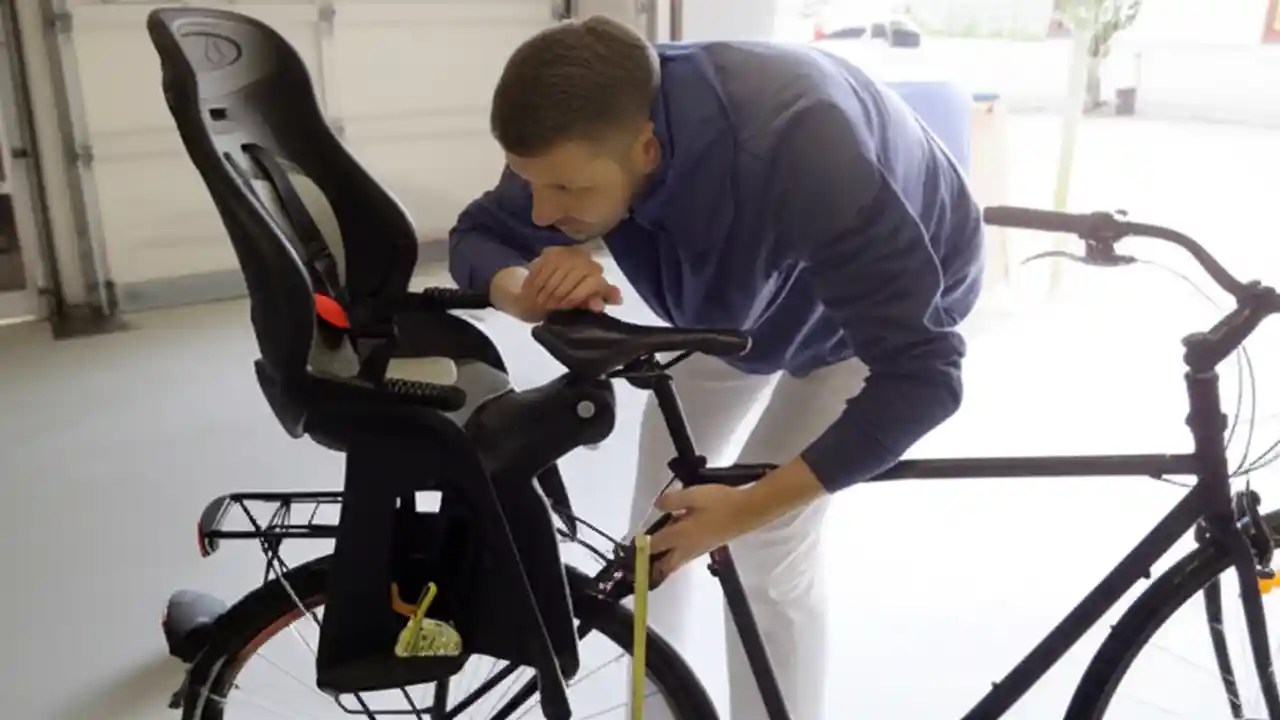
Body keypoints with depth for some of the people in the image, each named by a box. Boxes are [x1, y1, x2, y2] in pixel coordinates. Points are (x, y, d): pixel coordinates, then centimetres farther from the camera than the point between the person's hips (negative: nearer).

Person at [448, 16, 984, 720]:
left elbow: (920, 374, -41)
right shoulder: (585, 133, -29)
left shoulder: (794, 154, -45)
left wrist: (747, 508, -40)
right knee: (660, 520, 2)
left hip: (897, 300, -5)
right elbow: (476, 237, -15)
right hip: (741, 292, 5)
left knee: (768, 548, -13)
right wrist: (531, 292, -40)